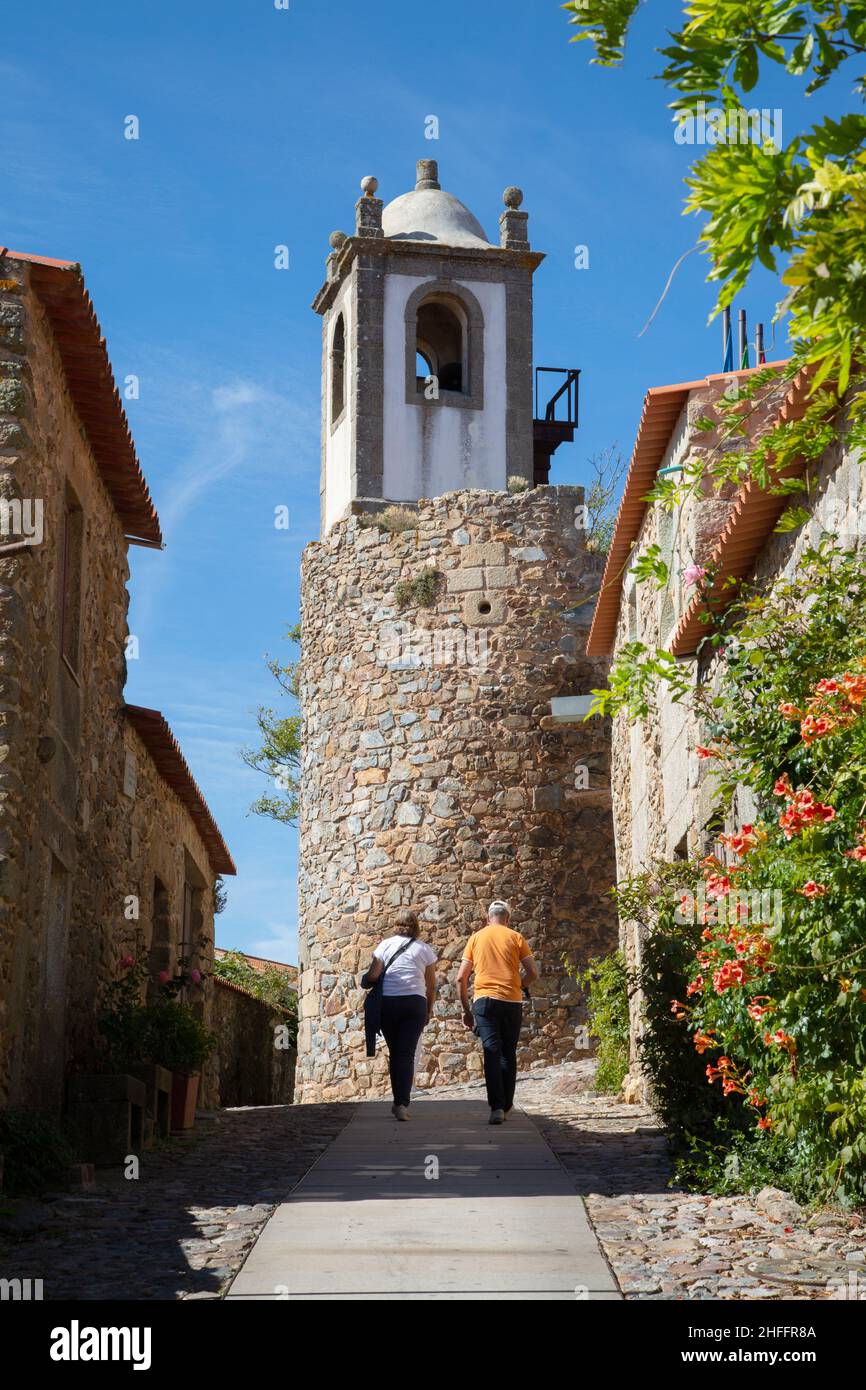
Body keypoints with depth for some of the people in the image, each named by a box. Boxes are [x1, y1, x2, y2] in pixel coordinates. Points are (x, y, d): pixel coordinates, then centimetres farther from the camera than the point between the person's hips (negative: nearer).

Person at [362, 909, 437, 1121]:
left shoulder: (385, 945, 6)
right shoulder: (424, 949, 8)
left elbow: (372, 976, -2)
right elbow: (431, 986, 9)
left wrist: (364, 980, 20)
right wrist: (430, 1010, 21)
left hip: (388, 1002, 1)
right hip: (415, 1003, -1)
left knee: (395, 1053, 13)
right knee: (407, 1054, -3)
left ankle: (399, 1101, 17)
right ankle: (402, 1103, -15)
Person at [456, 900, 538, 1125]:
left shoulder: (476, 938, 10)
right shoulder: (515, 937, 7)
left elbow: (461, 978, 8)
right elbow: (533, 973, 1)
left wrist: (466, 1009, 14)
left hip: (485, 1000, 0)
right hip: (512, 1002, 0)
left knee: (492, 1052, -5)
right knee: (508, 1054, 12)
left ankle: (497, 1106, -17)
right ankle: (506, 1104, 19)